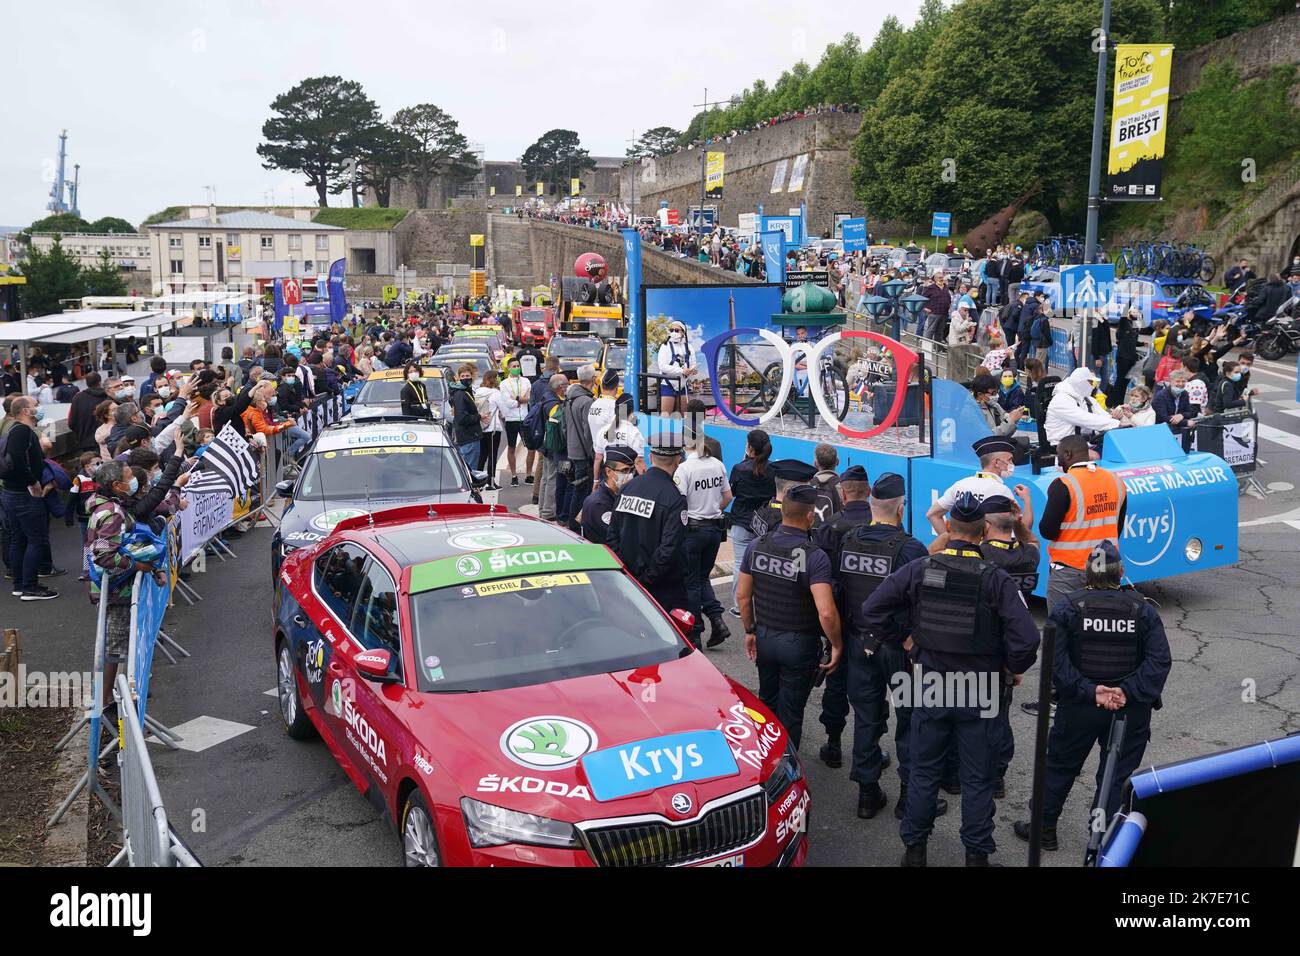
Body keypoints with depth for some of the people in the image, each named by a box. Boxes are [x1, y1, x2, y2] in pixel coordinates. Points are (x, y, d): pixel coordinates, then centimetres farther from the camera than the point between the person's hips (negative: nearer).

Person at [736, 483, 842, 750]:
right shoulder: (814, 556, -22)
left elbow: (743, 594, 2)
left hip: (764, 637, 5)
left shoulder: (757, 546, -6)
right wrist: (836, 645, -13)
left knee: (767, 702, 24)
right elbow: (826, 612, -28)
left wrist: (750, 631, 15)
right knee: (790, 712, 10)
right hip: (799, 643, -5)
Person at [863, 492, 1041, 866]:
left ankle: (914, 848, 27)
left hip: (929, 690, 2)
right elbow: (1027, 639, -19)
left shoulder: (919, 570, -9)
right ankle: (976, 853, 24)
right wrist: (1012, 667, 0)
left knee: (923, 772, 16)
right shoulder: (996, 579, -14)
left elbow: (872, 609, -8)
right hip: (980, 695, -2)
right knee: (977, 779, 13)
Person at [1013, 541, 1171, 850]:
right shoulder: (1142, 608, -2)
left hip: (1080, 706, -1)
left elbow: (1055, 658, -17)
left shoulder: (1067, 606, -8)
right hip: (1131, 709, 1)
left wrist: (1089, 690, -17)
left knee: (1059, 766, 15)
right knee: (1117, 775, 11)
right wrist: (1128, 692, -16)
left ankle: (1044, 828, 27)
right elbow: (1160, 659, -10)